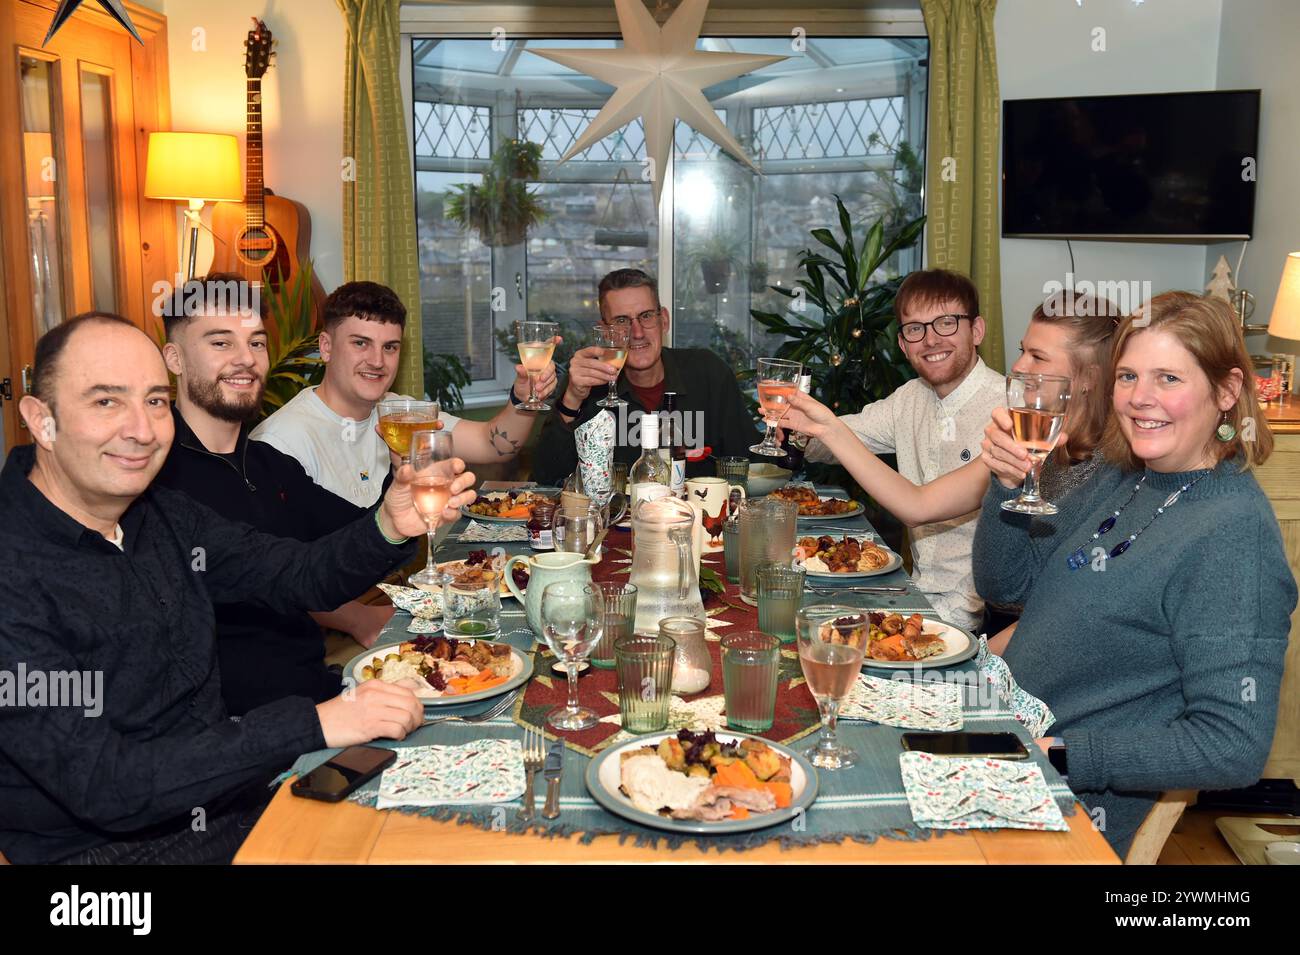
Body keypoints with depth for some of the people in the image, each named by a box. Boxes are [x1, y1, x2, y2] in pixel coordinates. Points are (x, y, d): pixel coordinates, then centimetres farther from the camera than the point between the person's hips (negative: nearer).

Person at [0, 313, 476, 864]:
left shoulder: (163, 515, 2)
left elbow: (299, 577, 5)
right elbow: (101, 786, -26)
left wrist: (391, 526, -16)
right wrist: (313, 726, -30)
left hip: (233, 803, 7)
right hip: (105, 846, -7)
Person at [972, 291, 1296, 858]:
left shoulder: (1235, 534, -20)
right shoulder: (1118, 479, 3)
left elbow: (1232, 748, -22)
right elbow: (1005, 583, 7)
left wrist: (1057, 754, -22)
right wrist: (1008, 483, -10)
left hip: (1072, 810, -7)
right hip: (1002, 748, 7)